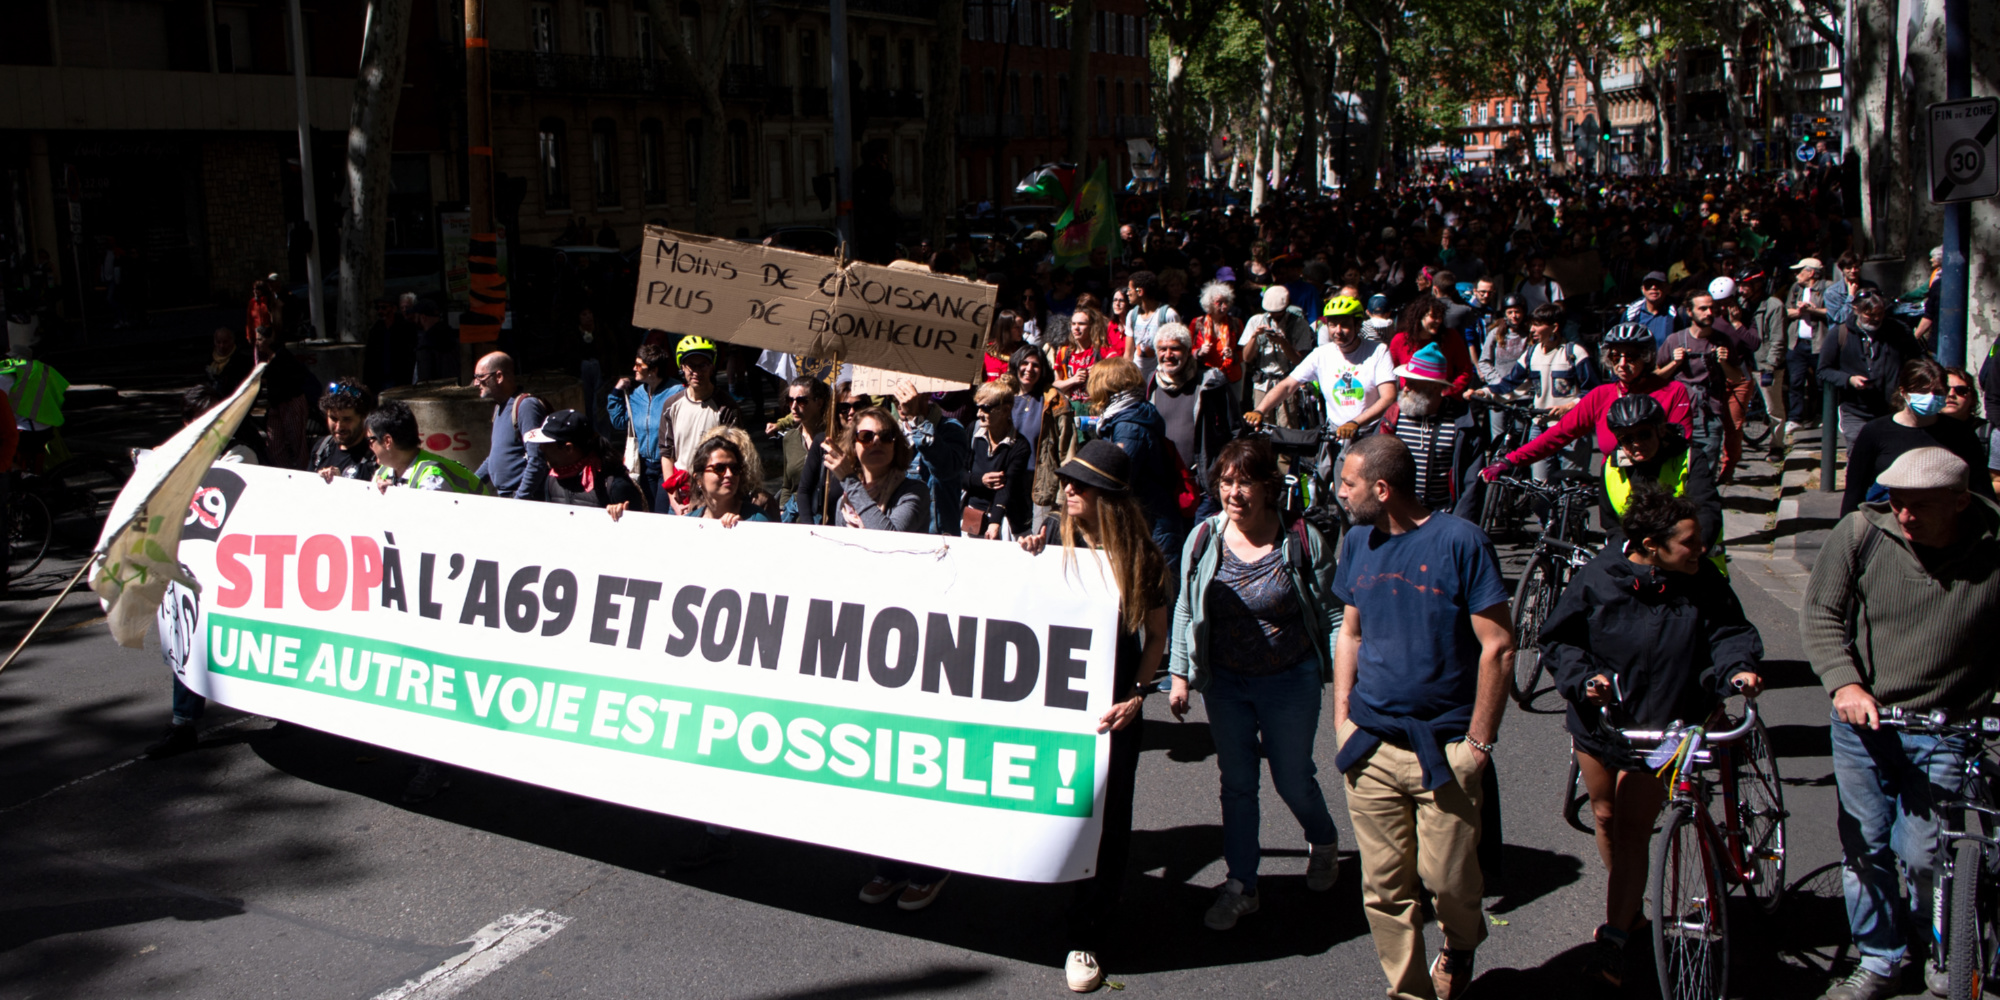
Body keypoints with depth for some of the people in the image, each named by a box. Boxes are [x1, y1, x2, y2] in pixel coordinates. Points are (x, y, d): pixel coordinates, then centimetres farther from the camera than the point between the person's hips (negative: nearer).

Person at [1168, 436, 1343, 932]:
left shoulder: (1303, 541, -13)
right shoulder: (1203, 539, -5)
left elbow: (1331, 615, -6)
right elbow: (1185, 611, 5)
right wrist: (1180, 675, 2)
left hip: (1291, 682, -3)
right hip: (1225, 683, 3)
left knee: (1293, 780, 10)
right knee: (1236, 784, 10)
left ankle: (1324, 841, 43)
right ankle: (1240, 886, 23)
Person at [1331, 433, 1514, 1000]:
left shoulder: (1460, 541, -10)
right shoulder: (1358, 544, 7)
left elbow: (1498, 646, -9)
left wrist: (1479, 741, -10)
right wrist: (1342, 718, 9)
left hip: (1445, 750, -4)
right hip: (1371, 746, 4)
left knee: (1448, 879, 0)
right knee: (1384, 888, 6)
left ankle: (1460, 947, 33)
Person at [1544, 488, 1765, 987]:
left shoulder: (1704, 582, -12)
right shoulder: (1597, 579, -15)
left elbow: (1728, 631, -4)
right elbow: (1558, 639, -5)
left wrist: (1737, 667, -24)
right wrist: (1583, 679, -20)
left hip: (1658, 730, -1)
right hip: (1598, 721, 1)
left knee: (1633, 832, -5)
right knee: (1606, 817, 17)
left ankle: (1613, 938, 4)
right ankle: (1627, 905, 42)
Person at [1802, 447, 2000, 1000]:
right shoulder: (1861, 531, -10)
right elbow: (1820, 614, -3)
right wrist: (1844, 683, -16)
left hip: (1944, 731, -1)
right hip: (1862, 717, 2)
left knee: (1920, 857, -1)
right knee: (1865, 846, 8)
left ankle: (1940, 938, 33)